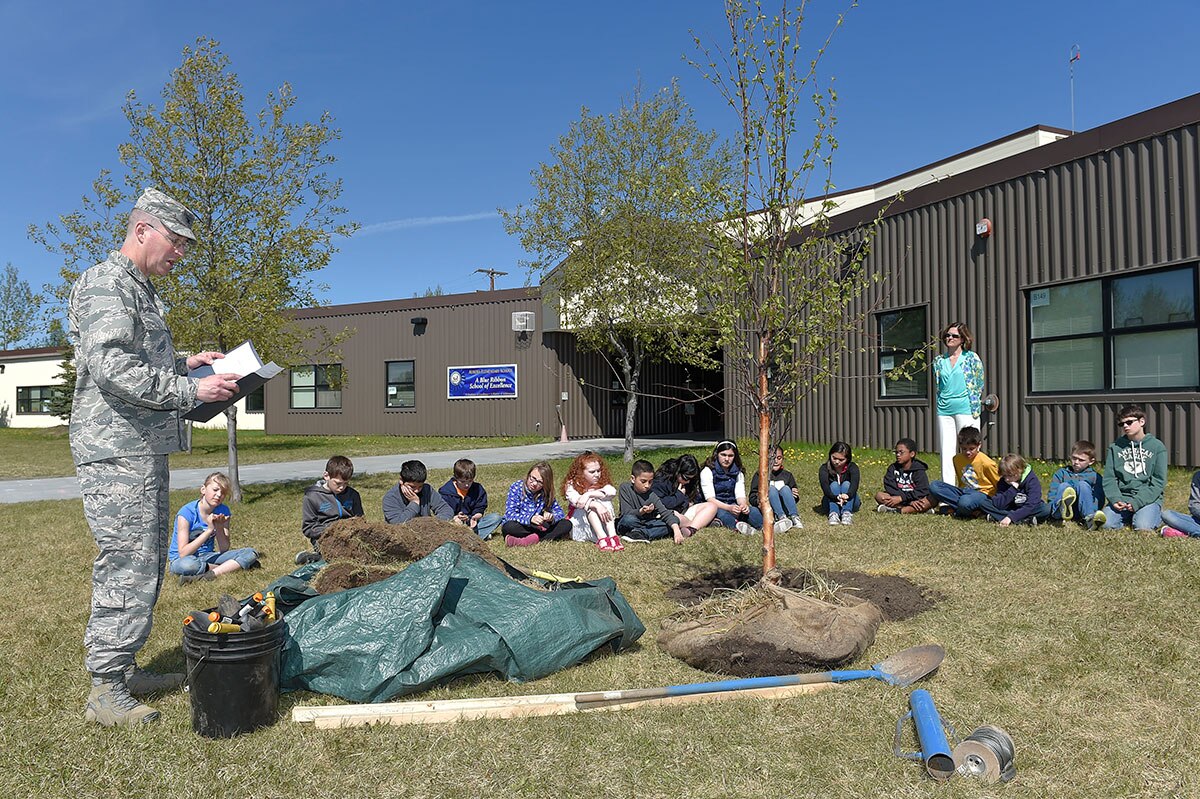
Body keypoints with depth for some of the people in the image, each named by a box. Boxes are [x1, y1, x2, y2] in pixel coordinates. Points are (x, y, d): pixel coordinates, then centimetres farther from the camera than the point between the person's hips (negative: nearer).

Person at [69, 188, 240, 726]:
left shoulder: (141, 290, 23)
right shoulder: (105, 284, -9)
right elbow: (112, 367, -22)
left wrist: (184, 363, 14)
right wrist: (190, 389, -20)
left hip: (146, 451, 10)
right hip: (116, 450, -10)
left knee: (146, 563, 14)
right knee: (127, 567, -8)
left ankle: (123, 670, 25)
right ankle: (106, 691, 2)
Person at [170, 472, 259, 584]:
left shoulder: (223, 511, -2)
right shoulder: (187, 513, -17)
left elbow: (224, 549, -3)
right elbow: (183, 553, -22)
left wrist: (219, 528, -20)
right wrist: (209, 530, -26)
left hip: (207, 557, 5)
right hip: (180, 559, -5)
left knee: (250, 553, -15)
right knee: (186, 564, -42)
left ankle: (207, 576, -29)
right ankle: (231, 567, -20)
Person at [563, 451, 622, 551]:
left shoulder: (601, 482, 2)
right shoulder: (572, 485, -6)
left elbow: (612, 491, -23)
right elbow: (576, 501, -29)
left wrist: (589, 494, -35)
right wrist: (596, 505, -46)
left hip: (601, 524, 2)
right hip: (579, 525, -2)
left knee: (605, 501, -22)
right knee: (589, 505, -28)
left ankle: (612, 536, -40)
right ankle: (602, 539, -48)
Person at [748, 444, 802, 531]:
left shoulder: (787, 475, 14)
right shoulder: (759, 475, 4)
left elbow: (794, 496, 18)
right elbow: (752, 498, -1)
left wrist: (796, 496, -7)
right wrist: (759, 500, -24)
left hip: (785, 510, 2)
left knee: (785, 488, -22)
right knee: (771, 489, -26)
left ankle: (795, 517, -40)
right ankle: (781, 517, -47)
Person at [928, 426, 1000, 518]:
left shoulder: (986, 463, -13)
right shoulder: (957, 459, 5)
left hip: (982, 493, -6)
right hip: (964, 491, 7)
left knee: (965, 502, -42)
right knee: (934, 486, -15)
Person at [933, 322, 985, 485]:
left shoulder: (971, 357, 1)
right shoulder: (939, 361, 12)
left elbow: (979, 384, 6)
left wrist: (977, 404, 8)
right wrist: (943, 402, 14)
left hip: (966, 409, -4)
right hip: (944, 411, 4)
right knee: (946, 453, 3)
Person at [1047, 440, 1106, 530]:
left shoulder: (1095, 476, 15)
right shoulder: (1061, 473, 17)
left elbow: (1100, 501, 4)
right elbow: (1051, 496, 7)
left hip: (1081, 513, 0)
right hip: (1059, 514, 0)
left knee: (1083, 484, -18)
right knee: (1064, 486, -23)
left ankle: (1089, 519, -41)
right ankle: (1064, 508, -62)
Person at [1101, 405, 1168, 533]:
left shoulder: (1157, 446, 3)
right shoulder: (1115, 447, 10)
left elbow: (1158, 481, -3)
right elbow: (1109, 478, 6)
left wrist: (1137, 502, -15)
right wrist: (1115, 499, -14)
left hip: (1148, 498, -2)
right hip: (1122, 497, 2)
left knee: (1143, 527, -28)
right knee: (1106, 524, -23)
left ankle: (1155, 515, 7)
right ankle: (1127, 517, 9)